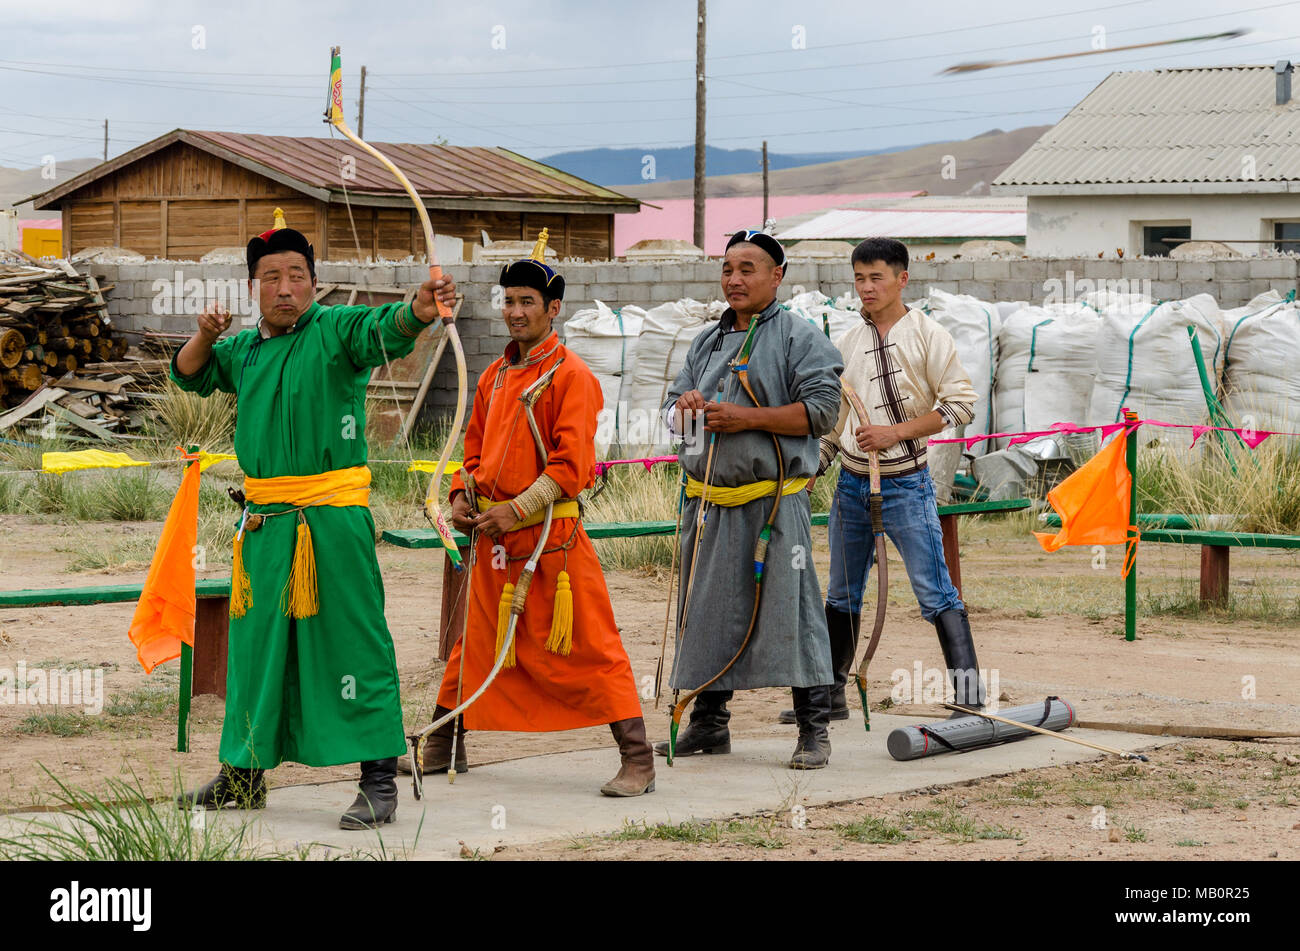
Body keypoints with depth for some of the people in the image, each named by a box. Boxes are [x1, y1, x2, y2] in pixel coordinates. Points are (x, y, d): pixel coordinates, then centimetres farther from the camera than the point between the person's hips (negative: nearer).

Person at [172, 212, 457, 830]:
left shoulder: (336, 332, -6)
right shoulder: (244, 349, 14)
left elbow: (386, 329, -24)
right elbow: (189, 376, 26)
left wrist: (420, 310, -47)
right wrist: (205, 337, 5)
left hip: (332, 520, -7)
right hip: (264, 519, 7)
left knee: (351, 636, -8)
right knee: (256, 640, 16)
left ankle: (379, 778, -6)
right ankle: (244, 772, 30)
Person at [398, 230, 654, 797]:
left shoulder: (570, 375, -10)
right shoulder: (496, 376, 14)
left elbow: (571, 462, -15)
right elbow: (476, 442, 24)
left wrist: (518, 509, -19)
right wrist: (463, 496, 7)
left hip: (551, 536, -7)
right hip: (494, 537, 7)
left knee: (586, 646, -7)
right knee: (476, 641, 16)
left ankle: (637, 761, -4)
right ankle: (444, 748, 28)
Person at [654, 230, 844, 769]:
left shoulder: (801, 339, -2)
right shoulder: (707, 343, 19)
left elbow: (821, 410, -11)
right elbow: (672, 409, 22)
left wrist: (747, 418, -16)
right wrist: (683, 410, -3)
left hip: (775, 501, -6)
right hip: (709, 500, 6)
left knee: (791, 610, -8)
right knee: (707, 612, 11)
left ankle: (814, 729, -2)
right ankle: (708, 724, 21)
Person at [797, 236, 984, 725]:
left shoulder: (927, 335, -5)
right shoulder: (849, 342, 11)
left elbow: (960, 404, -9)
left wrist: (897, 431, -15)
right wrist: (812, 465, 12)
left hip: (905, 484, -6)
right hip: (851, 483, 6)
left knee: (935, 592, -11)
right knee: (842, 594, 14)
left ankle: (970, 696, -11)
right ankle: (830, 693, 24)